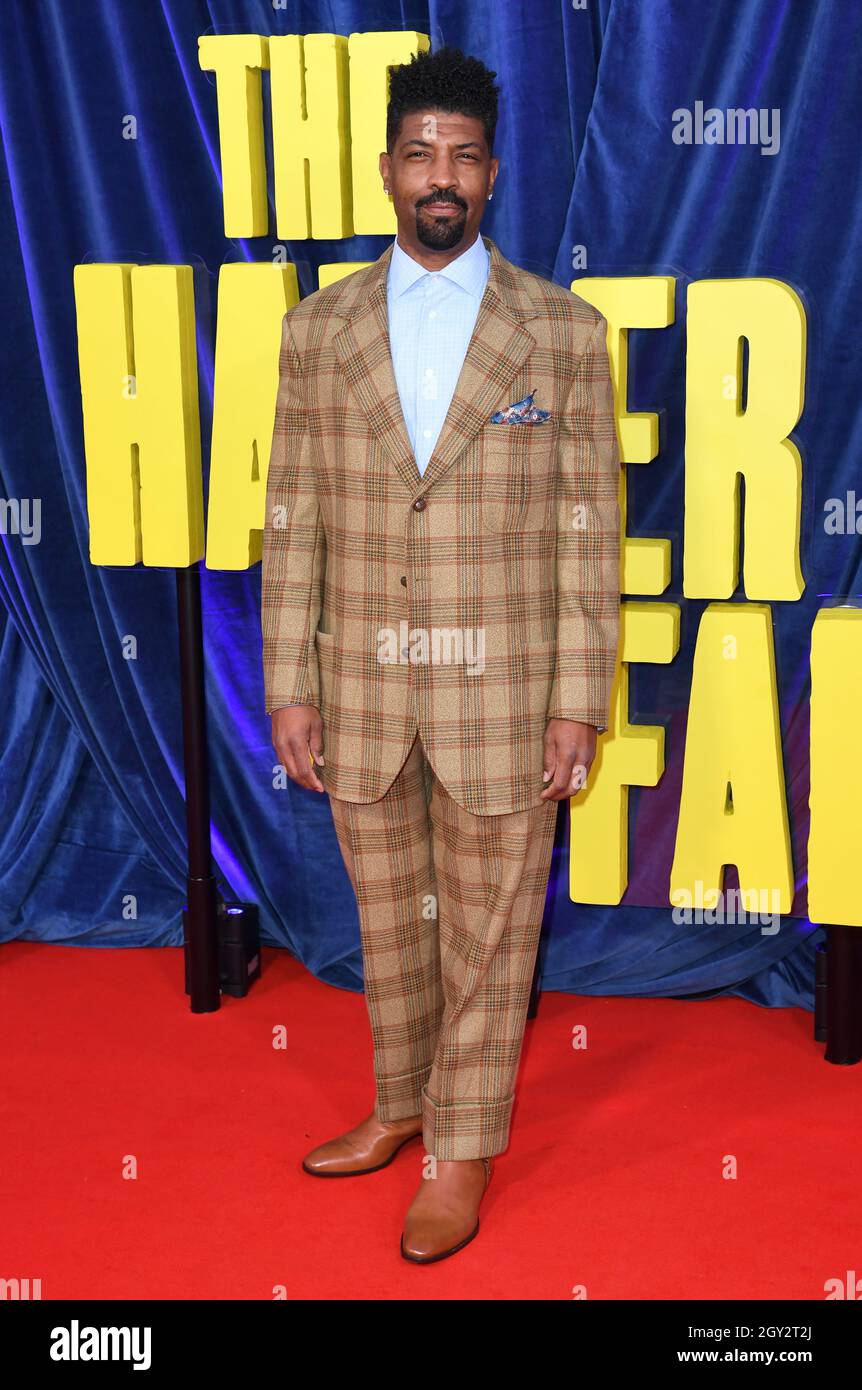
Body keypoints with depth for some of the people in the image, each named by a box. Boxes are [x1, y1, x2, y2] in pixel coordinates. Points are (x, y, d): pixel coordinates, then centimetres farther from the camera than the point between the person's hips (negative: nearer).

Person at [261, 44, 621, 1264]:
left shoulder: (564, 331, -4)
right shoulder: (318, 328, 3)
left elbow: (588, 530, -4)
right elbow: (293, 522, 4)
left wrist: (578, 703, -8)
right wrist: (288, 688, 1)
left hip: (502, 689, -2)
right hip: (363, 687, 3)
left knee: (489, 934, 9)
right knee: (388, 920, 18)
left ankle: (464, 1151, 28)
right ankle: (400, 1106, 40)